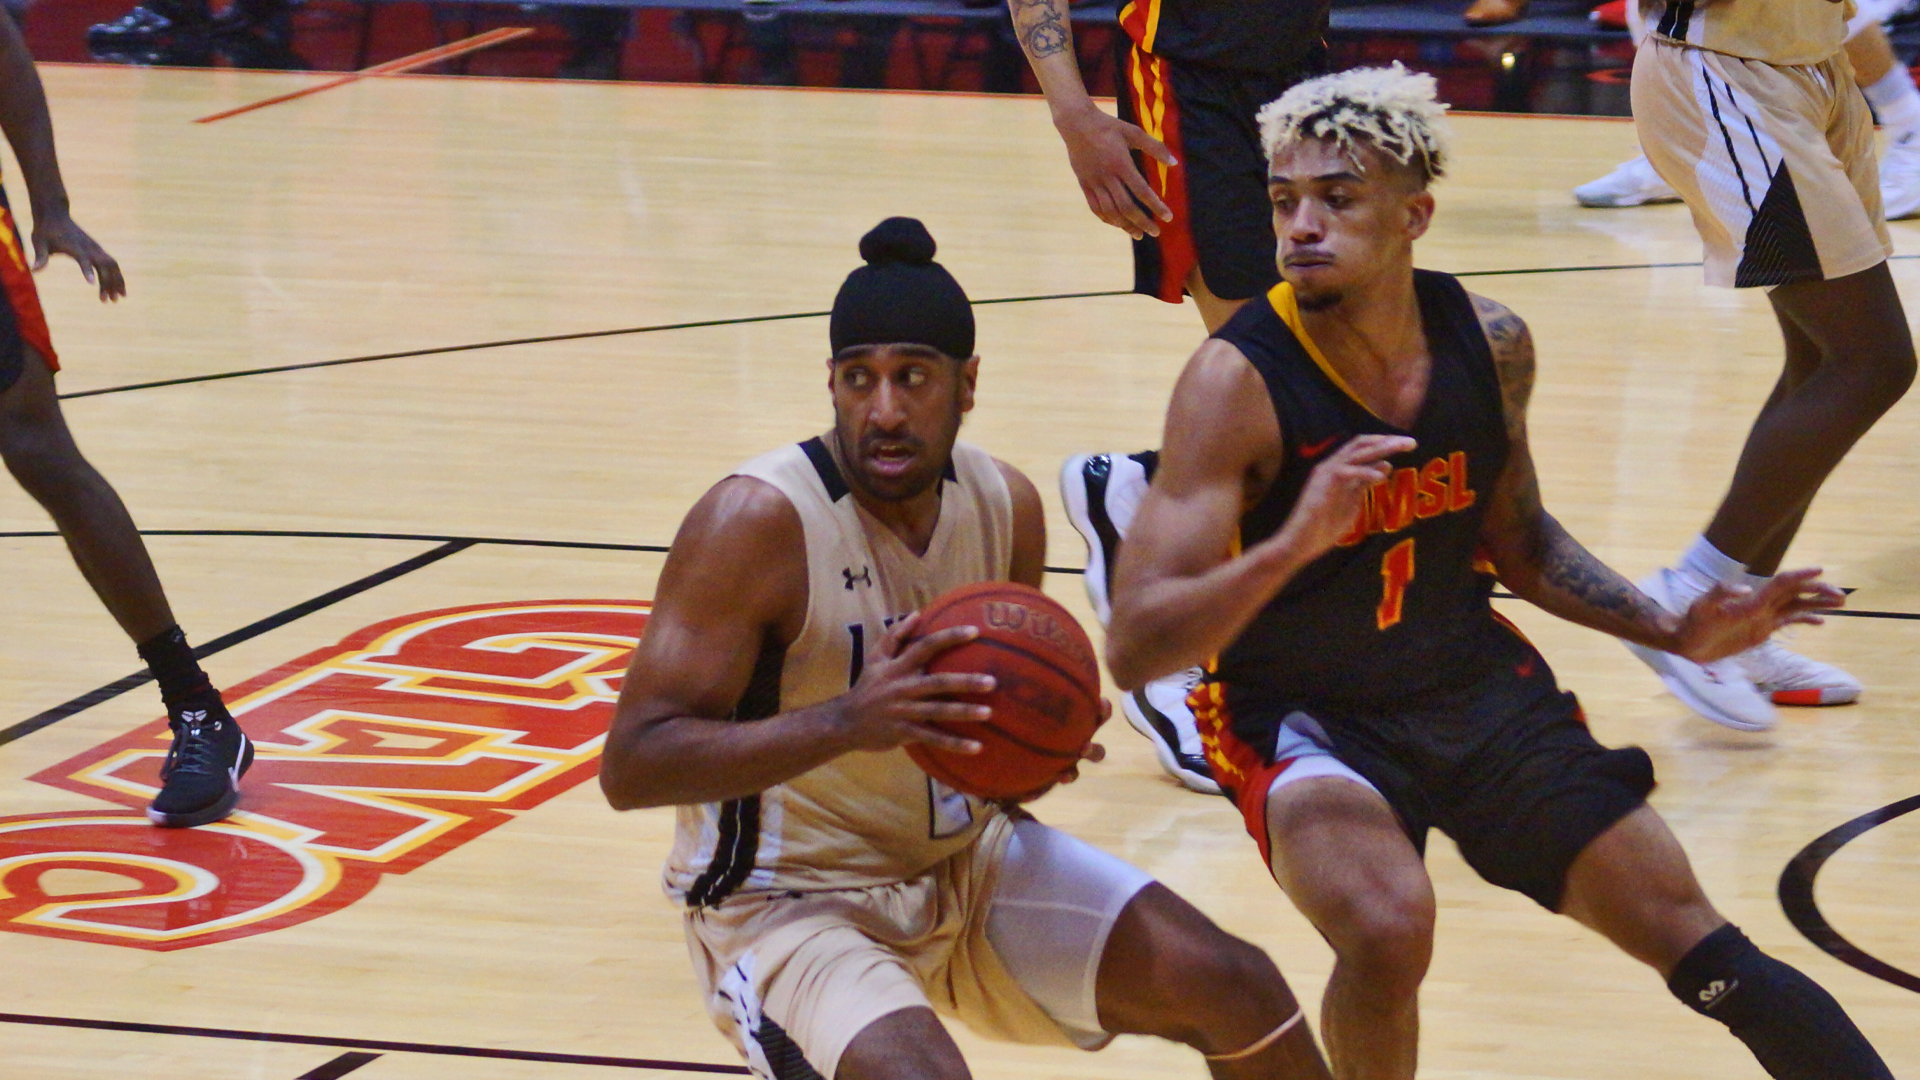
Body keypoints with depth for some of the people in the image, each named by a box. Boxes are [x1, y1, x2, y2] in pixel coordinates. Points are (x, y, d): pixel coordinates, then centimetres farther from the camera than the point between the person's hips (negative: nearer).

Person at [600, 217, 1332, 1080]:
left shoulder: (1006, 505, -2)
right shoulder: (758, 521, -22)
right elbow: (630, 766, -25)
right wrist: (847, 722, -36)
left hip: (963, 864, 6)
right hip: (785, 902, -6)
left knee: (1238, 991, 0)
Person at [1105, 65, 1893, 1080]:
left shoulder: (1489, 342, -7)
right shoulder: (1237, 381, -23)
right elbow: (1133, 647, -29)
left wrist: (1674, 632, 4)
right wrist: (1295, 543, -43)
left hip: (1474, 683, 5)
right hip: (1301, 717, -4)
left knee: (1692, 938, 4)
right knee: (1389, 929, -32)